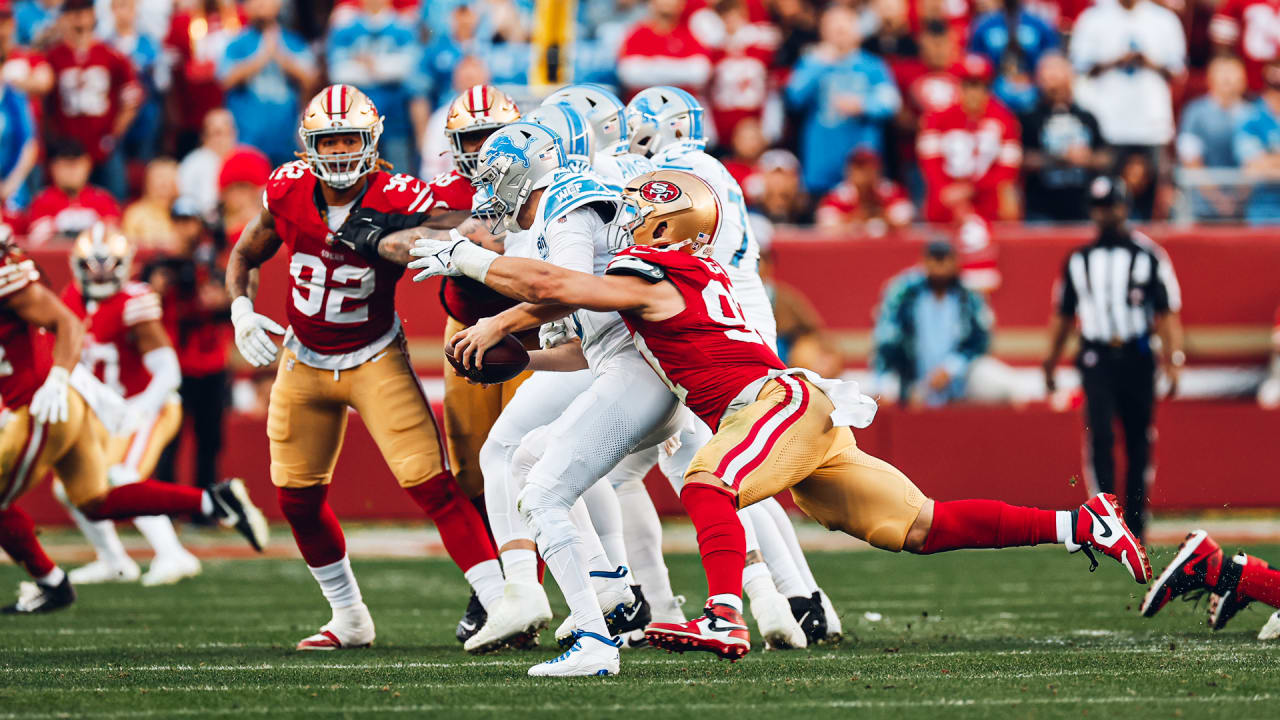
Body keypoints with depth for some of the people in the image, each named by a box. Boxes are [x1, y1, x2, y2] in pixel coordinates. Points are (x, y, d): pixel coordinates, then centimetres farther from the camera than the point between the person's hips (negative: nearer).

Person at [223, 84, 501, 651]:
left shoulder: (398, 200, -20)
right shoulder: (288, 192, -9)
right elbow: (245, 256, 9)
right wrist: (240, 309, -8)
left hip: (375, 360, -5)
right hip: (304, 362, 5)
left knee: (432, 486, -17)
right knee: (298, 499, 9)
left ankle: (503, 605, -17)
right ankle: (350, 621, 27)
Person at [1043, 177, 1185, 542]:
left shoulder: (1149, 257, 3)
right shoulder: (1078, 261, 11)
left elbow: (1167, 314, -1)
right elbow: (1062, 315, 18)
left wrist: (1174, 360, -11)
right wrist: (1050, 361, 15)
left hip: (1137, 359, -1)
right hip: (1096, 358, 1)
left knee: (1139, 441, 4)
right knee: (1100, 435, -14)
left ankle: (1135, 522, 13)